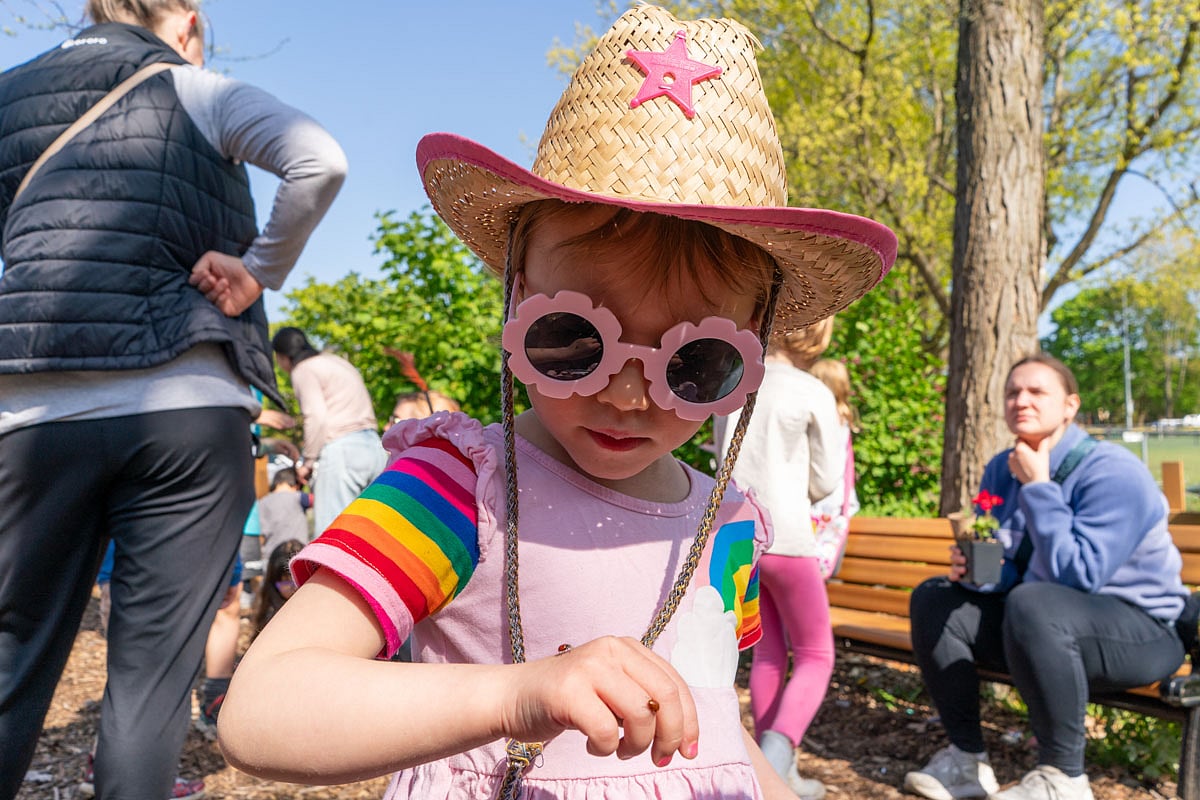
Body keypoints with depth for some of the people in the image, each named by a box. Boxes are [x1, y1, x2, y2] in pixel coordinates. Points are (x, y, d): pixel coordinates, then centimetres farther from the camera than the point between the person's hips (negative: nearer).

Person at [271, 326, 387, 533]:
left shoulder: (303, 370, 1)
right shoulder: (337, 361, 25)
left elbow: (317, 417, -12)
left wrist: (307, 461, -2)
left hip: (341, 450, -8)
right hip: (373, 446, 8)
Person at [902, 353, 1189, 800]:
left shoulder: (1111, 471, -19)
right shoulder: (1001, 471, 3)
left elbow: (1080, 575, -29)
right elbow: (1004, 573, 11)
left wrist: (1038, 487, -24)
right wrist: (972, 569, -14)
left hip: (1141, 631, -8)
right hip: (1046, 625, 8)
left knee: (1031, 604, -37)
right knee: (933, 599, -2)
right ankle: (967, 760, -1)